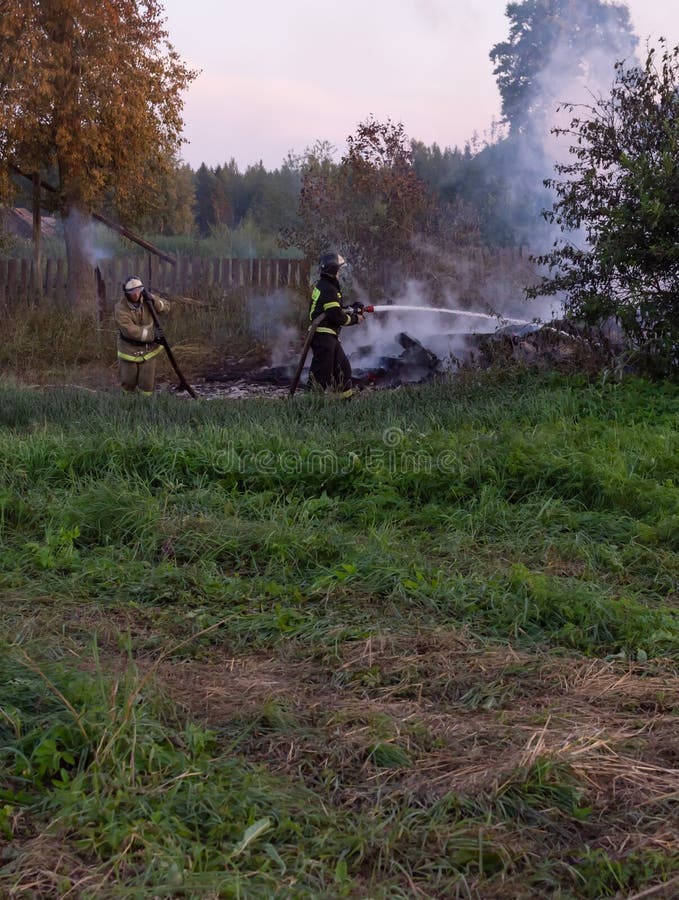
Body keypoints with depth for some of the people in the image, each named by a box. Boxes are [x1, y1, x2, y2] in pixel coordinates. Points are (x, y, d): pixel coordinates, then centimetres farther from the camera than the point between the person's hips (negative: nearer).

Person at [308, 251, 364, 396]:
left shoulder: (322, 286, 16)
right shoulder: (328, 289, -16)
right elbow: (336, 316, -19)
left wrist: (351, 310, 12)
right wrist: (354, 319, -4)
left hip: (328, 336, 11)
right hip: (323, 335, -11)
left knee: (343, 367, 17)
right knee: (322, 372, -9)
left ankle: (346, 395, 25)